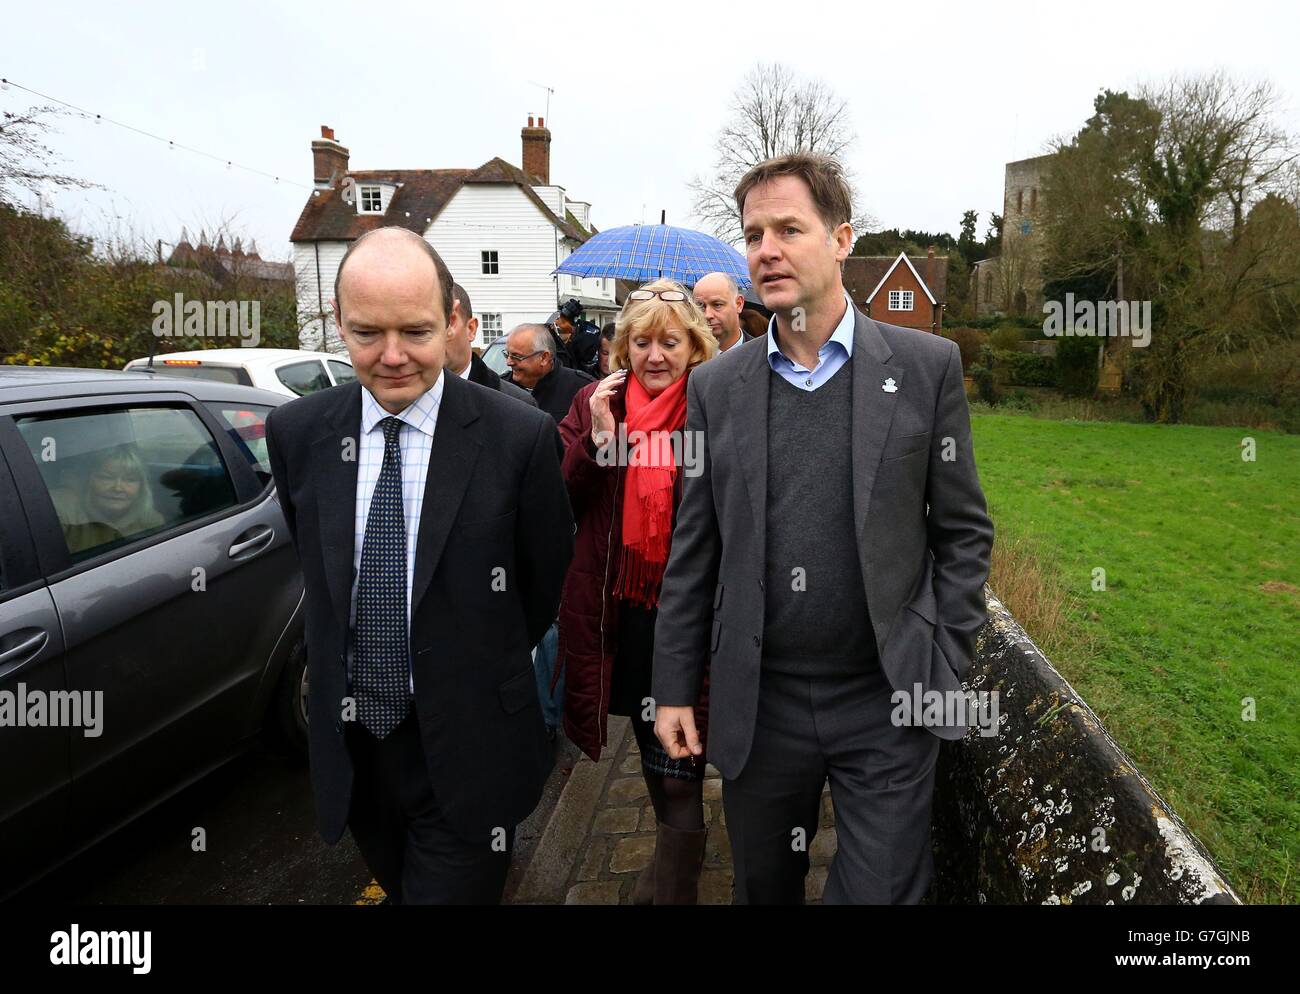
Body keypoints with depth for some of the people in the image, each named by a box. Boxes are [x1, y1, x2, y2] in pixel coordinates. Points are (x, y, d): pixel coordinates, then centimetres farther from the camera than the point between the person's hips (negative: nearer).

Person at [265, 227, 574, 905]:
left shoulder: (521, 435, -16)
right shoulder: (296, 433, -5)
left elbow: (545, 576, -3)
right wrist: (349, 665, 12)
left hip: (467, 753, -4)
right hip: (349, 744, 5)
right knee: (396, 886, 26)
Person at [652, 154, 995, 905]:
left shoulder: (927, 365, -3)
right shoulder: (716, 386, 1)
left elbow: (964, 531, 0)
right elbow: (694, 553, 3)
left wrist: (949, 669, -4)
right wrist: (675, 687, 3)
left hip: (889, 704, -1)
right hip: (756, 706, 2)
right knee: (764, 889, 20)